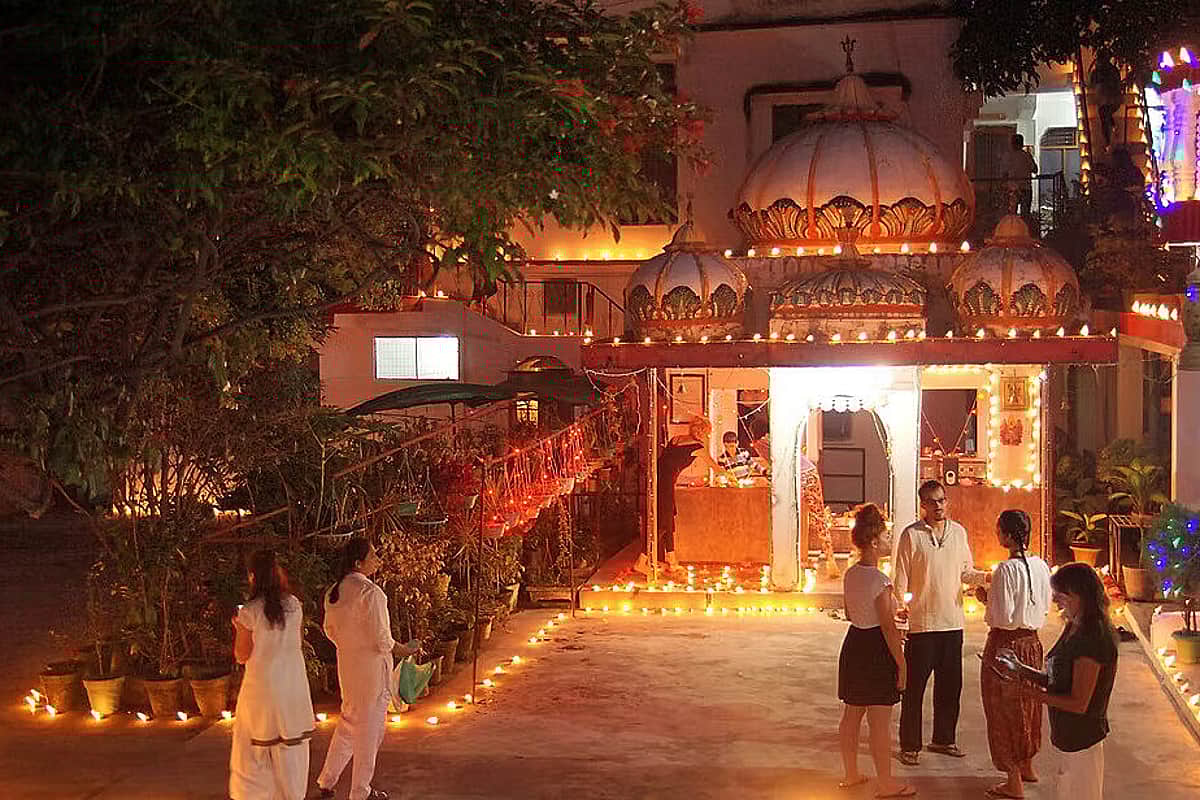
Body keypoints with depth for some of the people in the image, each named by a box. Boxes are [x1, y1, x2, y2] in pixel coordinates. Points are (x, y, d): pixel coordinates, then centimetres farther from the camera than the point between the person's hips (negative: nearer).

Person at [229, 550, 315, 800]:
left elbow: (242, 656, -8)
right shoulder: (294, 605, -1)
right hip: (294, 683, 4)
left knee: (254, 745, 9)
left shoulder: (250, 612, -14)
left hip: (263, 684, -4)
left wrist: (237, 628, 7)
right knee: (292, 744, 13)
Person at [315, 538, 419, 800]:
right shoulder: (370, 592, -22)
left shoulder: (334, 592, 3)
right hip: (371, 664, -8)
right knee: (369, 725, 6)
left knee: (350, 720, 23)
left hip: (347, 662, 8)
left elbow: (330, 629, 13)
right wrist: (402, 650, -5)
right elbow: (381, 638, -21)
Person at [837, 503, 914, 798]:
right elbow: (888, 628, -19)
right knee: (880, 721, 0)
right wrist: (901, 664, -13)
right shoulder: (879, 581, -21)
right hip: (876, 650, -9)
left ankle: (851, 774, 28)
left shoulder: (850, 574, 5)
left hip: (853, 643, 9)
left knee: (851, 715, 16)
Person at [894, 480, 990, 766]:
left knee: (950, 685, 13)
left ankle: (943, 739, 27)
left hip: (952, 621, 5)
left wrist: (986, 576, -4)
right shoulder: (911, 535, -6)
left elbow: (965, 572, 14)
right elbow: (901, 579, -6)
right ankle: (909, 745, 10)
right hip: (921, 622, -5)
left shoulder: (959, 532, 8)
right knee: (914, 687, 0)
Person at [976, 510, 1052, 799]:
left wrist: (985, 600, -5)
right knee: (1027, 704, 23)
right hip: (1031, 642, 7)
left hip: (1005, 644, -7)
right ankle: (1027, 767, 39)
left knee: (1005, 709, 6)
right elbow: (1044, 607, 11)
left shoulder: (1006, 570, -22)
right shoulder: (1041, 566, 0)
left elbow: (1003, 618, -22)